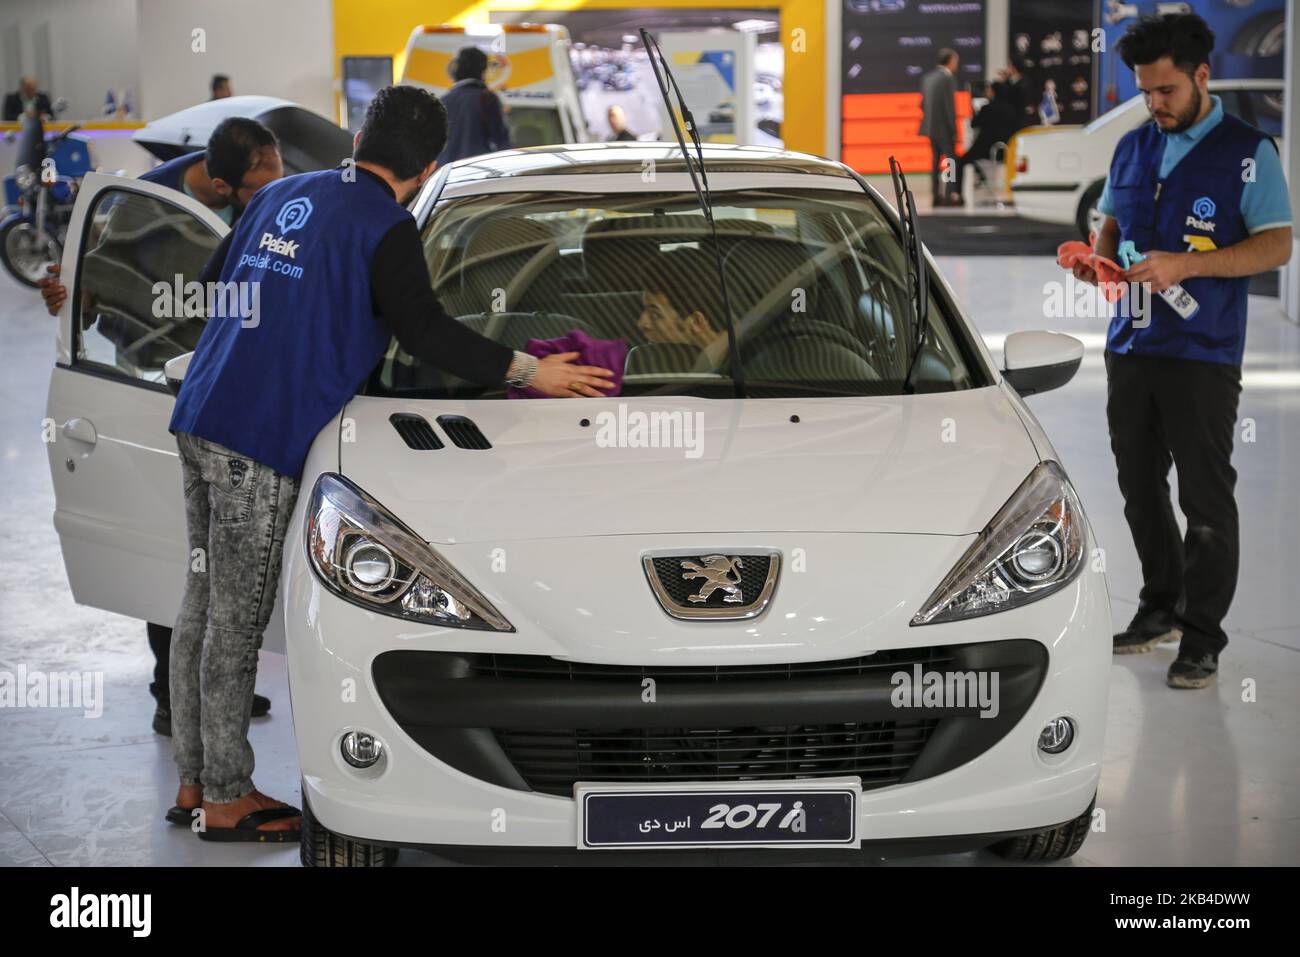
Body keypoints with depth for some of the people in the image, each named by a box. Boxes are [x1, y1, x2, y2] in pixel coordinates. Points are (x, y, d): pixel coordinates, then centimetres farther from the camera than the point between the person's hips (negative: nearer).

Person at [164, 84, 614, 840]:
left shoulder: (281, 196, 15)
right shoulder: (386, 228, -8)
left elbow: (216, 284, 24)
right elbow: (424, 331, -14)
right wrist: (527, 371, -7)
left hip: (202, 417, 8)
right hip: (262, 438, -8)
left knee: (205, 603, 14)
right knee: (237, 617, -1)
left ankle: (196, 779, 23)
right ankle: (227, 799, 7)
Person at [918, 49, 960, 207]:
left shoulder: (927, 77, 9)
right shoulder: (948, 78, -15)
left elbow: (923, 104, 14)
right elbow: (949, 107, -17)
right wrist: (954, 131, -13)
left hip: (930, 127, 8)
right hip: (944, 128, -8)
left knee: (935, 160, 12)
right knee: (951, 160, -3)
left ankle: (936, 195, 13)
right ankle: (950, 195, -9)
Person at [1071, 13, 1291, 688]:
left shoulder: (1248, 151, -5)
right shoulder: (1132, 148, 12)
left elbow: (1276, 245, -10)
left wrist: (1186, 265, -21)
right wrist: (1097, 258, -3)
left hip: (1203, 354, -5)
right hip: (1131, 346, 6)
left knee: (1206, 498, -2)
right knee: (1140, 488, 12)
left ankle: (1202, 639, 5)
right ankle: (1160, 607, 28)